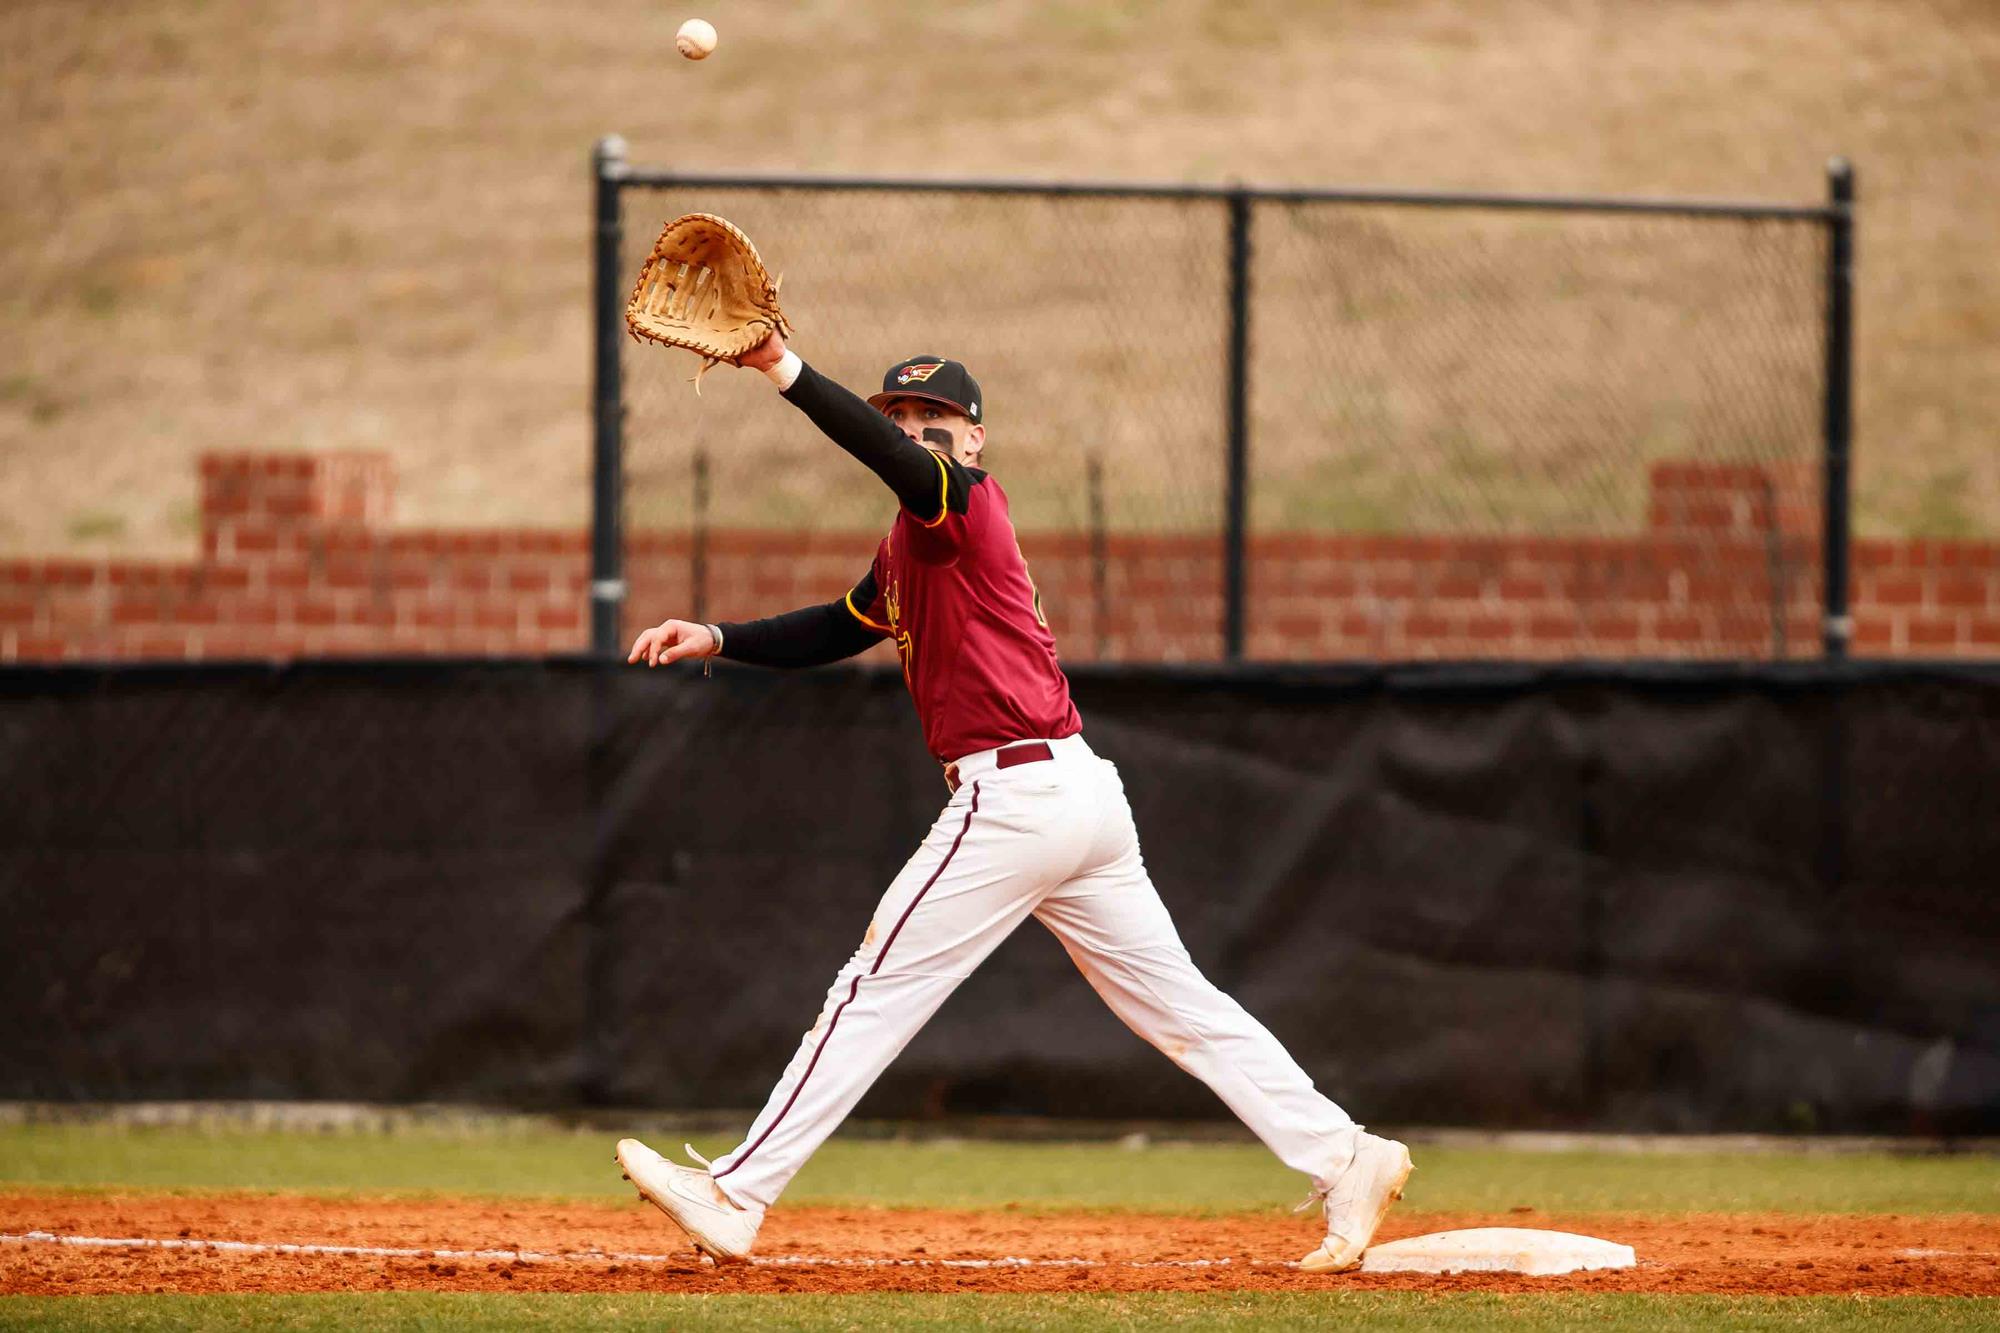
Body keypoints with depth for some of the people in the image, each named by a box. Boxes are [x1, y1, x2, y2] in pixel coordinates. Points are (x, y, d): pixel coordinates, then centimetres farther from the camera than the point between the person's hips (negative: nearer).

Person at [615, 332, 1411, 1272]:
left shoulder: (966, 502, -8)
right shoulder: (910, 546, 21)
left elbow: (900, 463, -28)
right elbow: (836, 630, 30)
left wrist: (786, 372, -37)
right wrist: (717, 639, 17)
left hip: (1014, 797, -10)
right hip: (1082, 798, 10)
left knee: (876, 992, -5)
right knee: (1179, 1007, 10)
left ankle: (734, 1196, -1)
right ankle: (1345, 1159, 5)